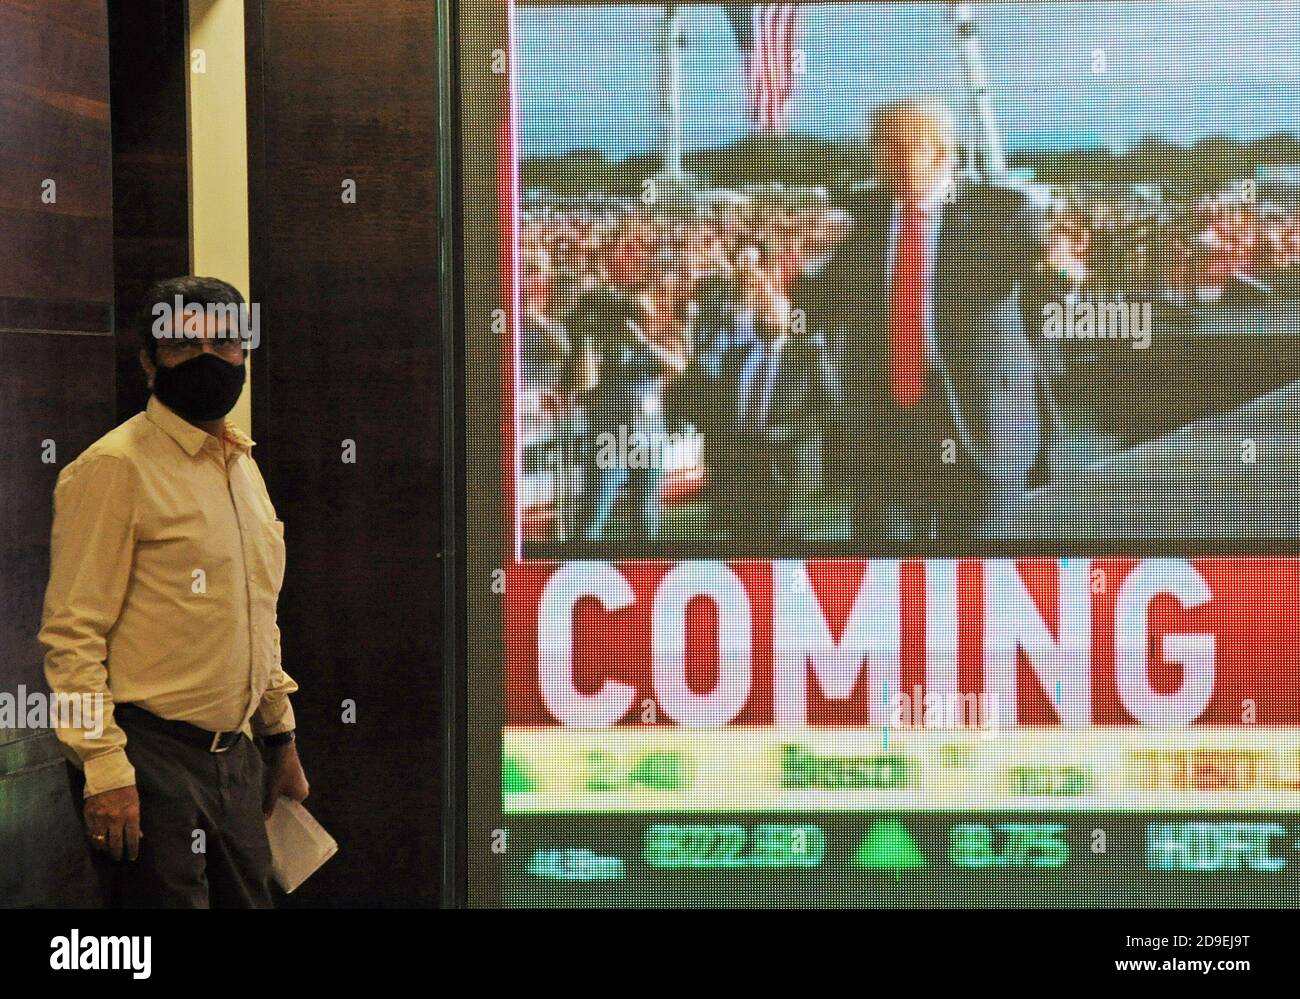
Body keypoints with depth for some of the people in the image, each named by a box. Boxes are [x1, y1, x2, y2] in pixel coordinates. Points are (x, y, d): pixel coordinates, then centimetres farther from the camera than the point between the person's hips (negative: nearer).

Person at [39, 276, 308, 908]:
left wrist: (281, 736, 23)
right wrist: (105, 770, -21)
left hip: (235, 755, 8)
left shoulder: (242, 465, 15)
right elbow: (72, 634, -15)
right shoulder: (115, 467, -11)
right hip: (150, 759, -8)